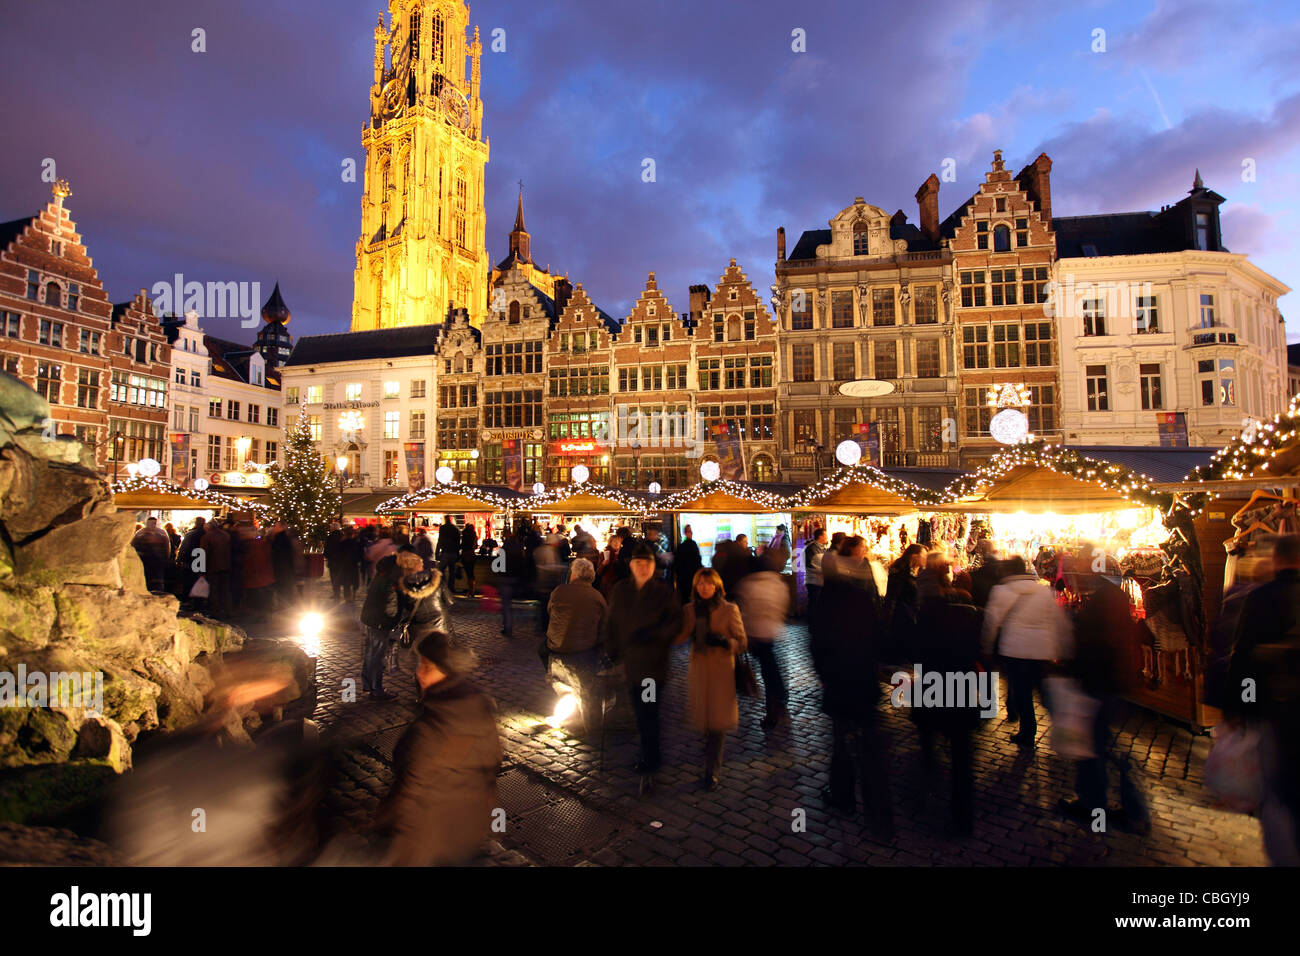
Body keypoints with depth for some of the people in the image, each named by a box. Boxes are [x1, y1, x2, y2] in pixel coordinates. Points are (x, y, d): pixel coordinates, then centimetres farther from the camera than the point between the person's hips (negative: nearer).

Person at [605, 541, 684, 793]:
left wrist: (651, 634, -20)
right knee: (641, 715, 15)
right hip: (630, 662, 4)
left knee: (648, 716, -4)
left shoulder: (664, 592, -7)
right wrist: (612, 652, 4)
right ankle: (649, 756, 35)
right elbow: (612, 624, 9)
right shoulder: (620, 590, 2)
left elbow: (676, 623, -8)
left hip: (654, 663, -4)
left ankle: (648, 768, 7)